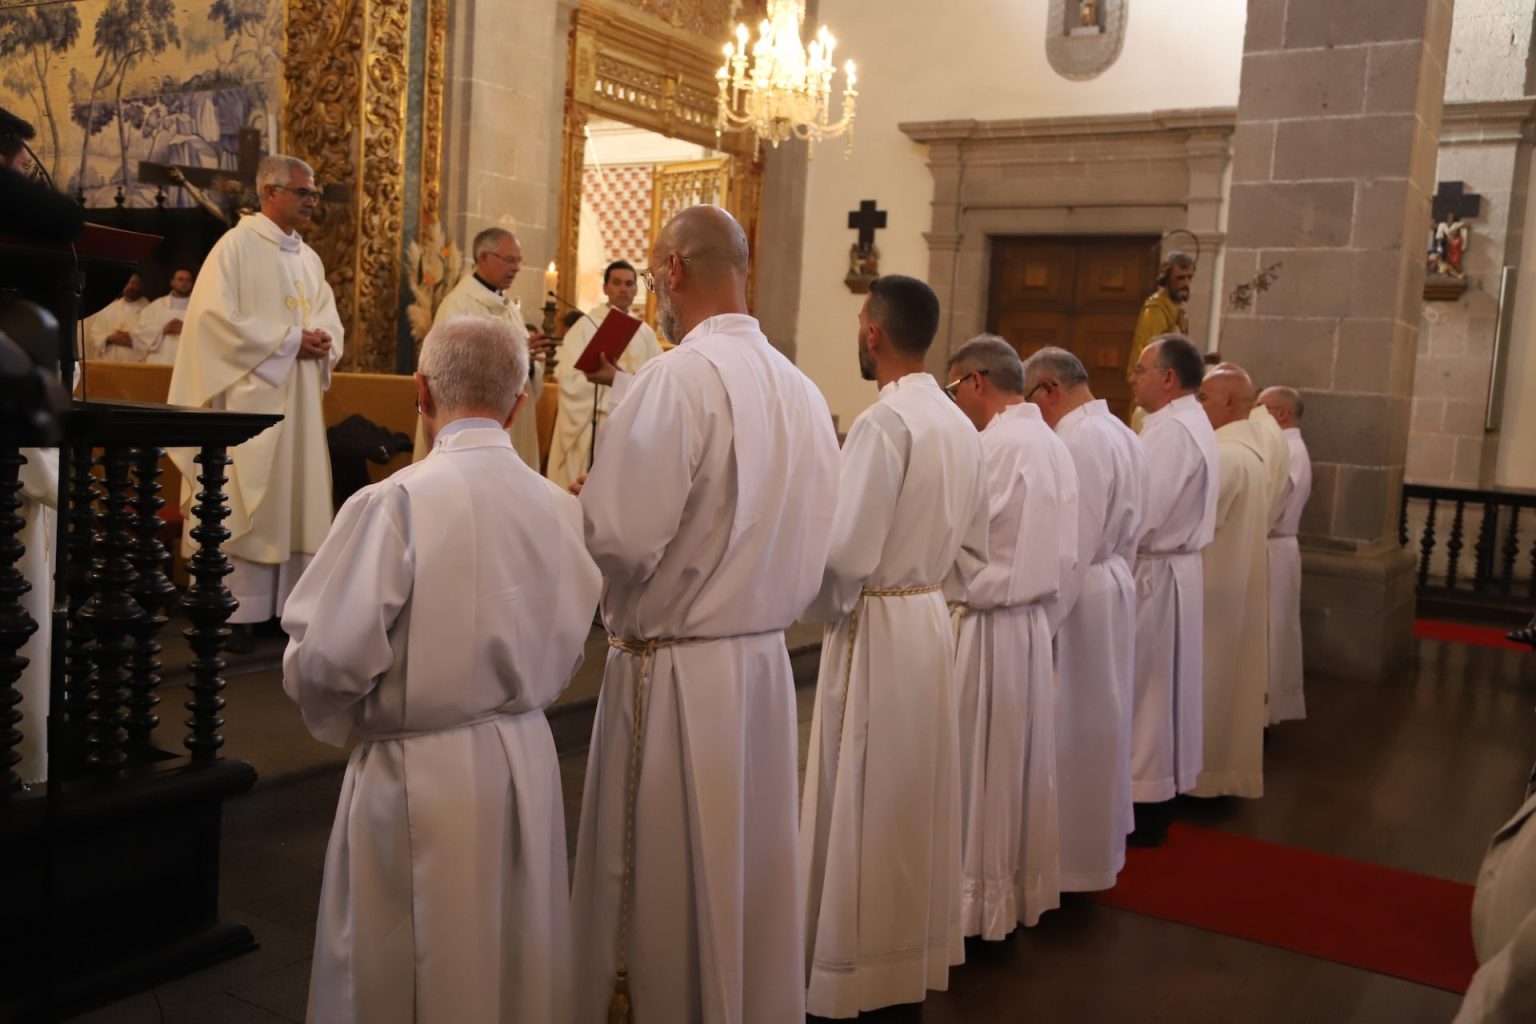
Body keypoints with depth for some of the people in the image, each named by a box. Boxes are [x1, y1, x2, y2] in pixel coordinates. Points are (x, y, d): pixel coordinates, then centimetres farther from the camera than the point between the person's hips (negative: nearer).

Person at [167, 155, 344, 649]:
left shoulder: (308, 258, 16)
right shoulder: (237, 245, -6)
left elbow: (329, 319, 16)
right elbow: (214, 317, -15)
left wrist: (323, 341, -8)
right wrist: (290, 340, -16)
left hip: (298, 399, 7)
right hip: (248, 398, -7)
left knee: (293, 498, 7)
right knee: (241, 501, -4)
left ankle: (285, 602, 14)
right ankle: (230, 610, 2)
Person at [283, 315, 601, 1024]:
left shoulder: (395, 502, -19)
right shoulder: (560, 507, -4)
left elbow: (332, 659, -17)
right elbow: (564, 654, 6)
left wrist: (338, 720, 4)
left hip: (418, 778, -5)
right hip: (528, 761, 5)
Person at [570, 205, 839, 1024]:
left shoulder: (677, 379, -17)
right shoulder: (801, 390, 4)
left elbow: (622, 538, -21)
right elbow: (814, 539, 9)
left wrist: (589, 491, -2)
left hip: (674, 670, -7)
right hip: (767, 660, 7)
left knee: (662, 883, 9)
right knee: (752, 868, 19)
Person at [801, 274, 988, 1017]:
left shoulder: (884, 421, -18)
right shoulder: (959, 426, 7)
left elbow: (847, 552, -20)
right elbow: (973, 553, 12)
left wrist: (822, 609, -4)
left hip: (875, 630, -8)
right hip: (931, 621, 8)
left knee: (864, 810, 3)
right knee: (915, 803, 17)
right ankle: (917, 954, 30)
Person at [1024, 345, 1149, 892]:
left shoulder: (1080, 441, -20)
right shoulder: (1122, 434, 10)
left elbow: (1070, 546, -23)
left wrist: (1041, 620, -18)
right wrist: (1111, 574, 19)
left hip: (1079, 601, -10)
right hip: (1114, 588, 10)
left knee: (1070, 730, 1)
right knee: (1099, 722, 19)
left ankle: (1073, 853, 13)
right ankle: (1101, 841, 32)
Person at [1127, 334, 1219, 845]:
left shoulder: (1171, 430, -20)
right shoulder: (1190, 423, 13)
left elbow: (1138, 516, -25)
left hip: (1153, 573, -10)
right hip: (1173, 568, 10)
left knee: (1142, 689, -1)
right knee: (1157, 689, 16)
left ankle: (1143, 810, 9)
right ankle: (1155, 794, 25)